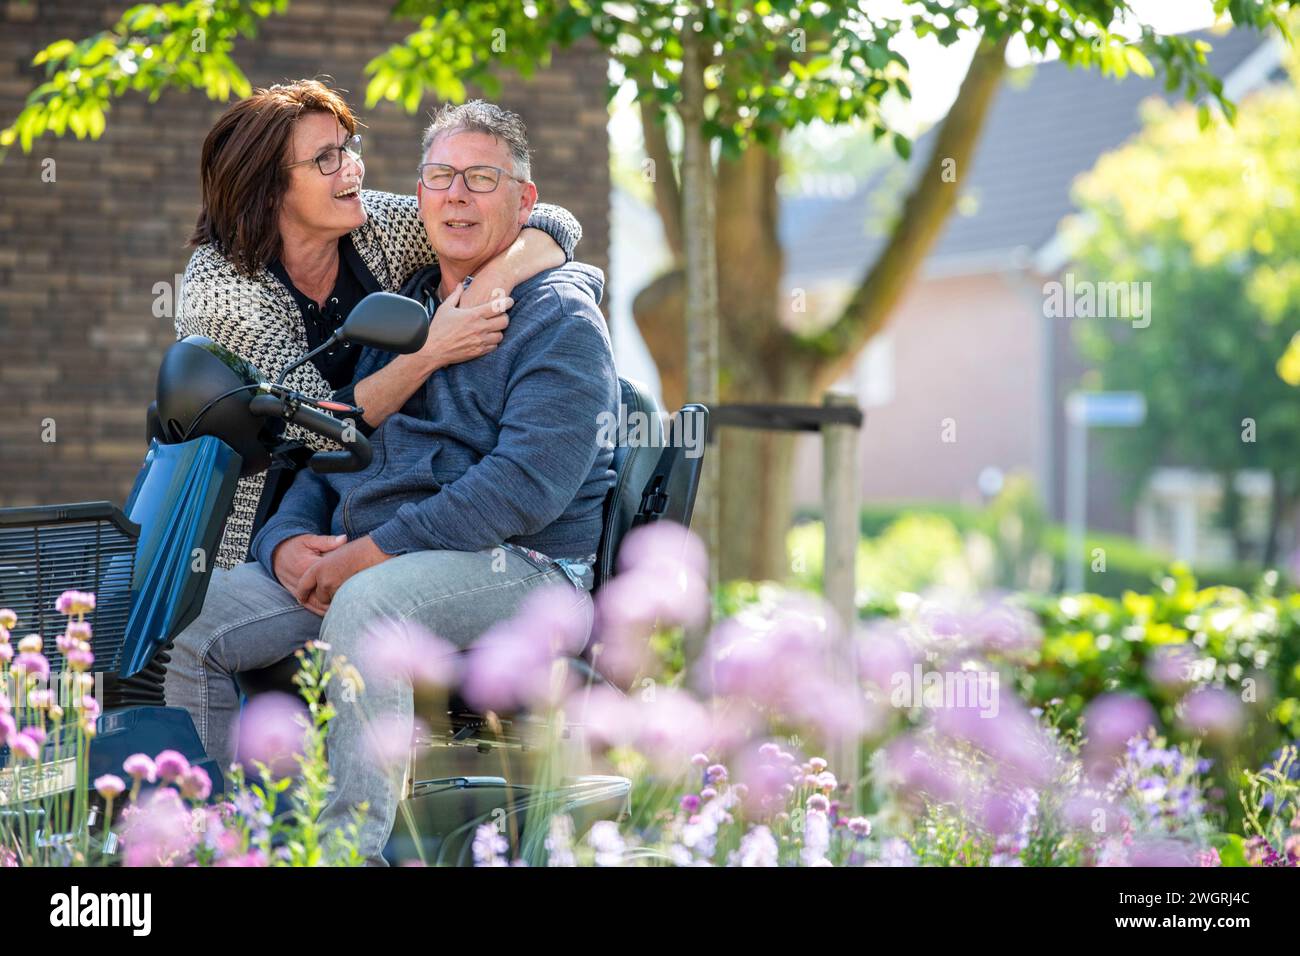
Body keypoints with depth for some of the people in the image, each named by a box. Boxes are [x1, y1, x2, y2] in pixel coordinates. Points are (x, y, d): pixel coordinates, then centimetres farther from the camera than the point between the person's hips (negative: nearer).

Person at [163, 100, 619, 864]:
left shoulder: (560, 319, -4)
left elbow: (528, 484, -18)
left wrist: (374, 551, -21)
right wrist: (288, 541, -1)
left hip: (521, 566, -8)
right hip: (365, 562, 8)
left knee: (367, 604, -38)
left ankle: (354, 842, -36)